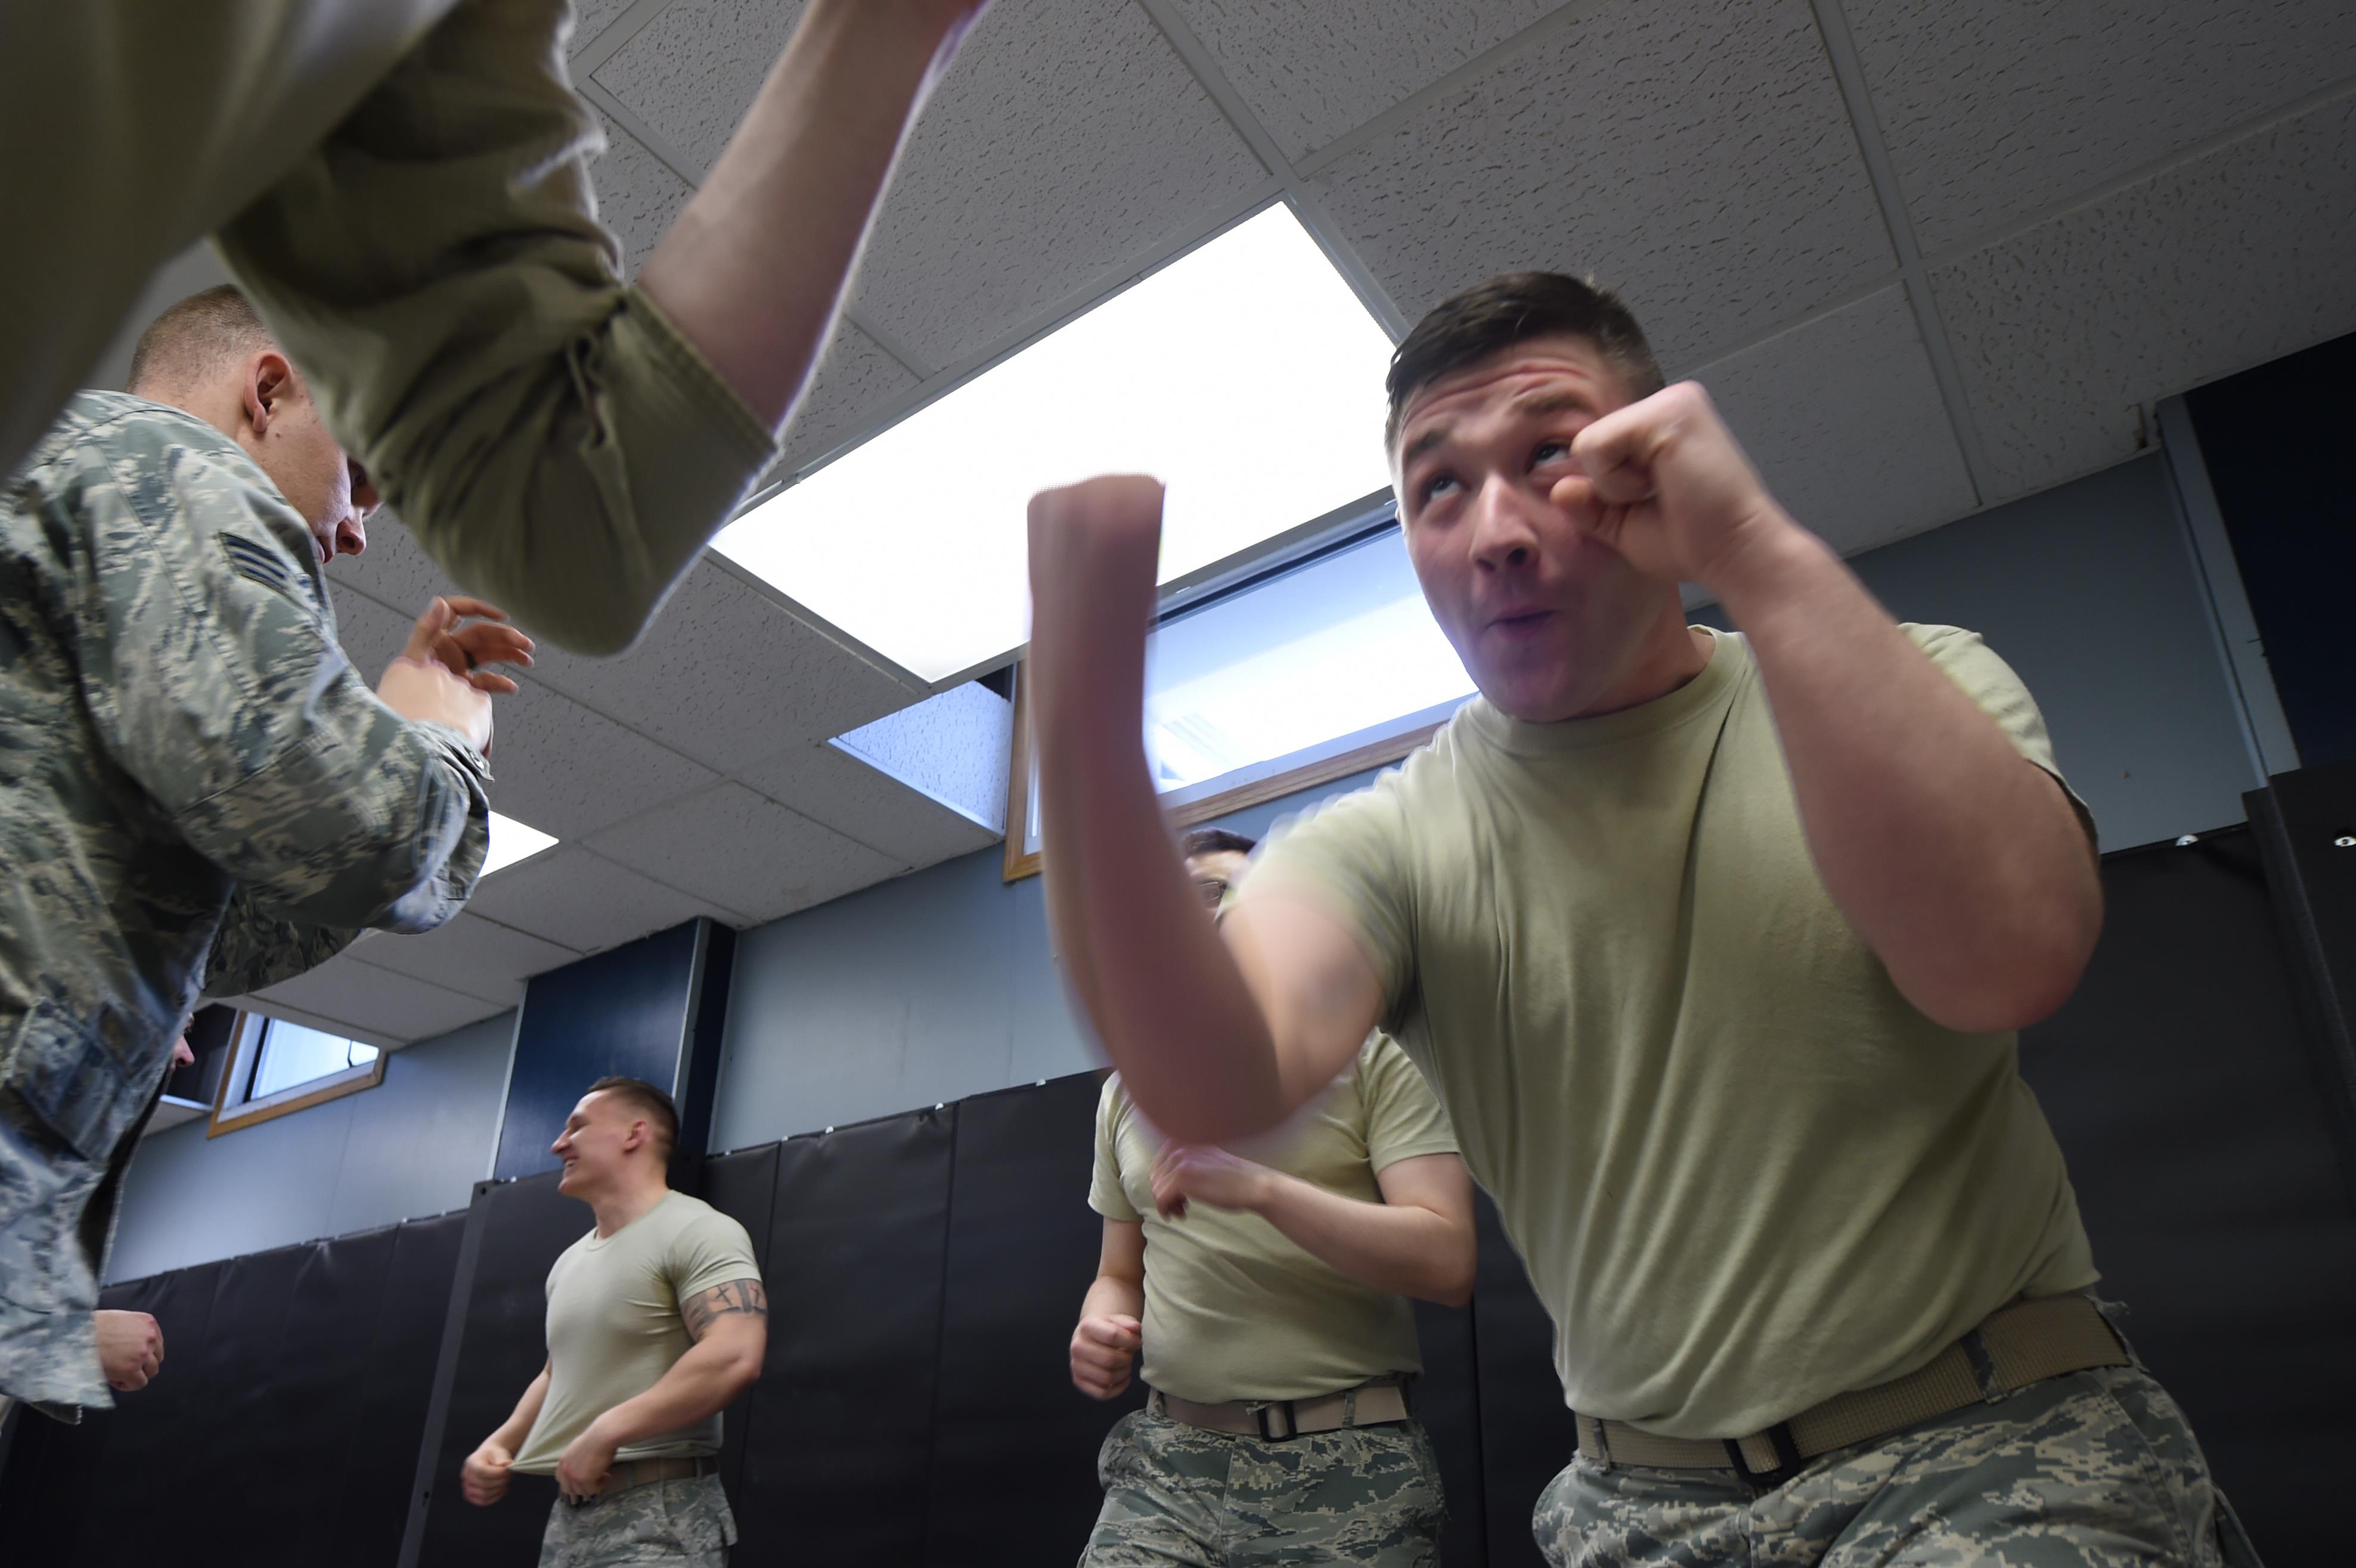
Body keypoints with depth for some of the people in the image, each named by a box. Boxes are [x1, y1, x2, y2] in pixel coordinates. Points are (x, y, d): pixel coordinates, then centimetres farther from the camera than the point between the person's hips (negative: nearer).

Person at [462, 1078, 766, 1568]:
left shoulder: (696, 1232, -13)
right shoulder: (570, 1262, 16)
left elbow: (734, 1358, -25)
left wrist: (606, 1432, -22)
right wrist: (499, 1444, 8)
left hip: (658, 1520, -8)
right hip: (569, 1515, 8)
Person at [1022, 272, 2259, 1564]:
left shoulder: (1917, 691, 1)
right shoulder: (1388, 846, -1)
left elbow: (2004, 958, -21)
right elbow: (1213, 1084, -21)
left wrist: (1758, 554, -22)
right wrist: (1086, 687, -33)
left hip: (2006, 1437, -2)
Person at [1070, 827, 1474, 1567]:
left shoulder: (1371, 1054, -2)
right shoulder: (1127, 1090, 14)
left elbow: (1448, 1264, -11)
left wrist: (1259, 1189, -20)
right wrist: (1097, 1332, -3)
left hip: (1346, 1467, -3)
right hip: (1166, 1458, 4)